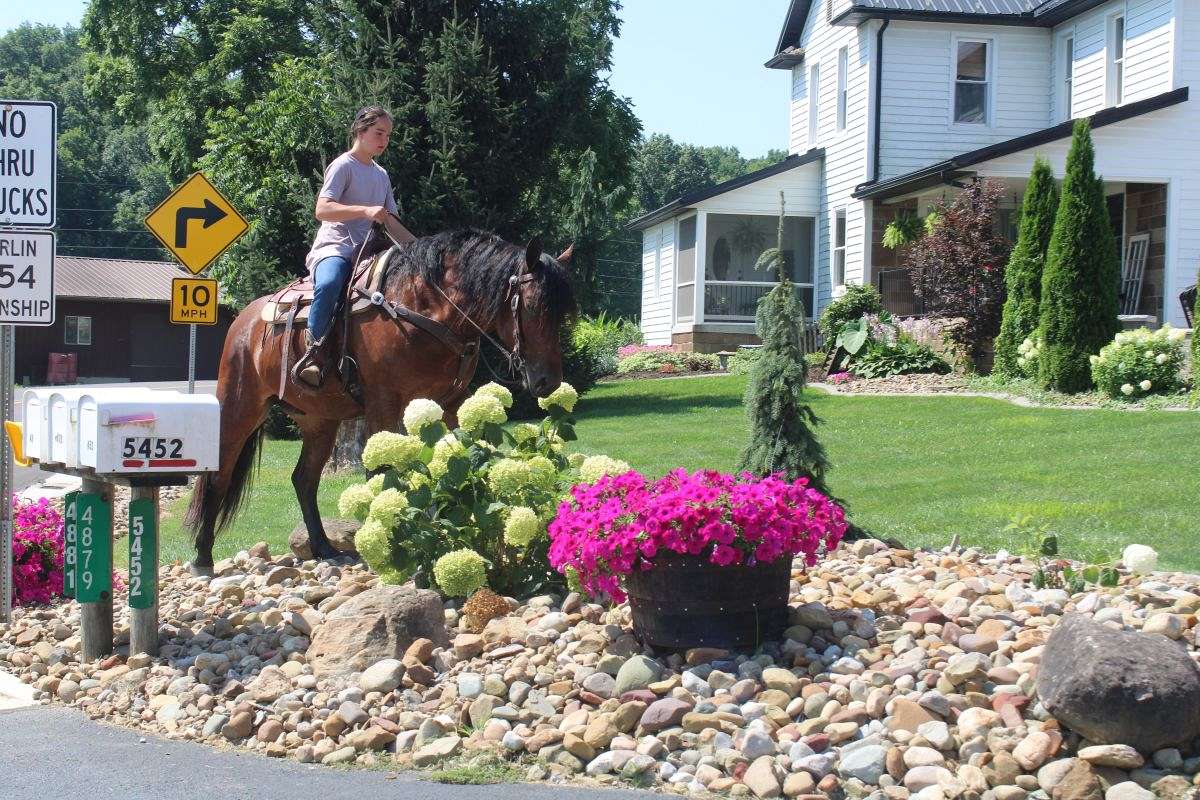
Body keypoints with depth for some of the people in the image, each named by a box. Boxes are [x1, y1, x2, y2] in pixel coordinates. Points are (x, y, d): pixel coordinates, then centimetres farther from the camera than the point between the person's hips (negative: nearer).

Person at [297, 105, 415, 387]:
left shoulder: (381, 175, 21)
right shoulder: (343, 166, -2)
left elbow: (390, 222, 25)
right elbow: (322, 209, -16)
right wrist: (366, 210, -27)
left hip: (366, 252, 8)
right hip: (334, 248, -8)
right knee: (330, 283, -40)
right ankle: (312, 355, -35)